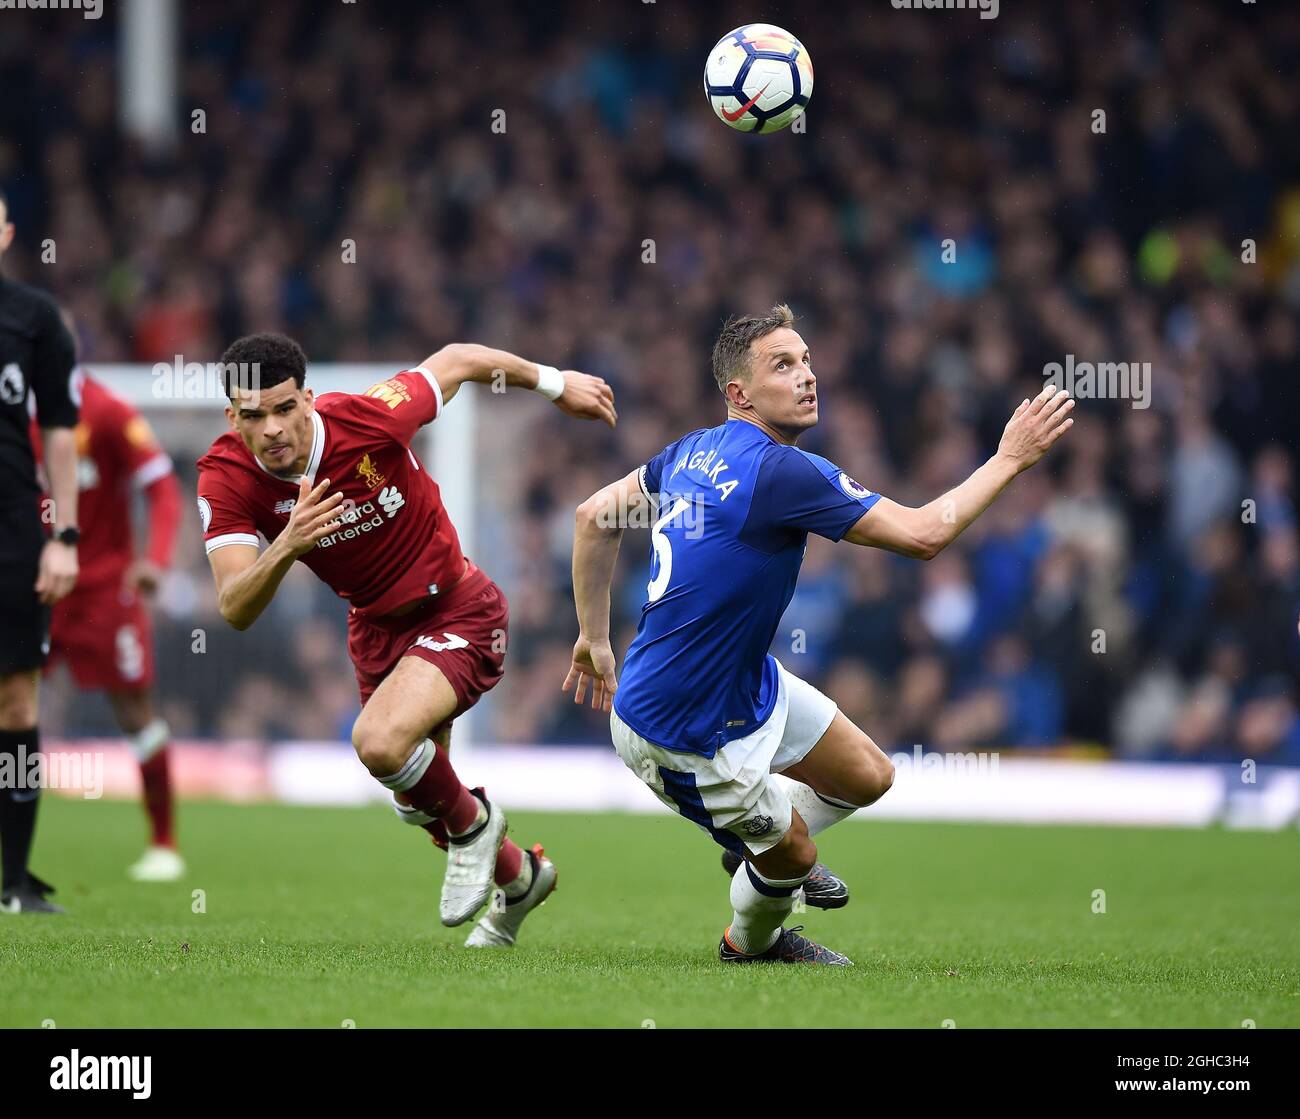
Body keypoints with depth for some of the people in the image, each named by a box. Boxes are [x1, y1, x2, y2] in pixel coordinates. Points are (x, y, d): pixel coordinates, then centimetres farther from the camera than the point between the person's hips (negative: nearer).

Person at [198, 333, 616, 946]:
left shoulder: (366, 418, -29)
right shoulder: (226, 480, -21)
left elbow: (457, 361, -10)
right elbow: (235, 610, -29)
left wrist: (555, 383, 5)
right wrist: (285, 546, -49)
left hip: (457, 612, -6)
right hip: (376, 627, 6)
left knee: (380, 741, -30)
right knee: (416, 800, 20)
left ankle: (472, 822, 2)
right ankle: (520, 878, 50)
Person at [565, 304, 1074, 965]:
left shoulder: (695, 451, -2)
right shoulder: (781, 472, -30)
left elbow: (595, 514, 11)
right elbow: (922, 535, -28)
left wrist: (594, 636, 19)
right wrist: (1010, 458, -19)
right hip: (680, 732, -9)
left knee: (867, 776, 16)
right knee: (793, 853, 10)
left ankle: (749, 848, 41)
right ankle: (749, 943, 41)